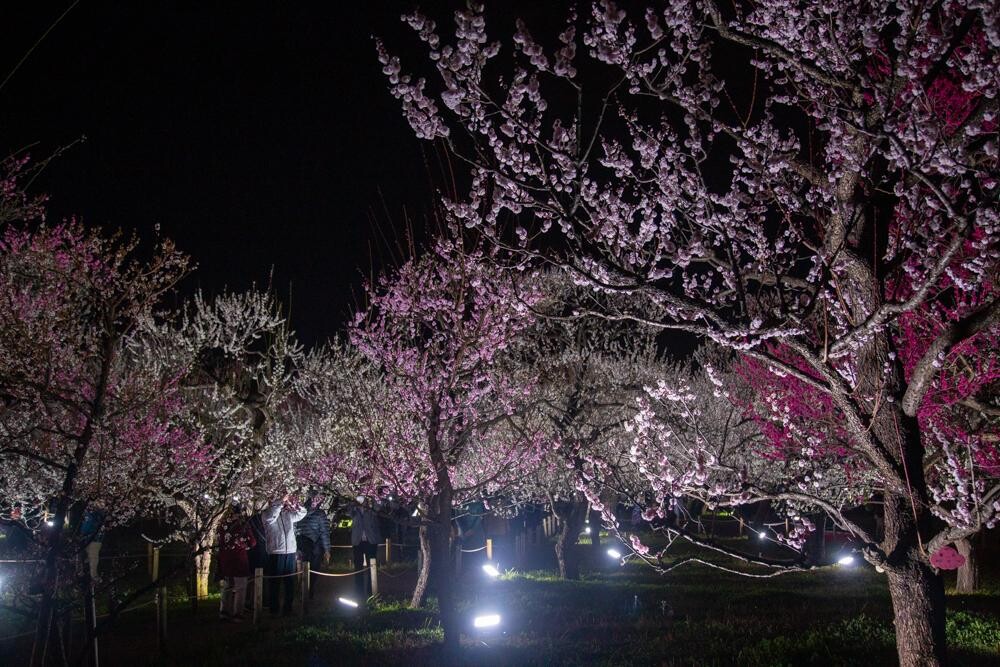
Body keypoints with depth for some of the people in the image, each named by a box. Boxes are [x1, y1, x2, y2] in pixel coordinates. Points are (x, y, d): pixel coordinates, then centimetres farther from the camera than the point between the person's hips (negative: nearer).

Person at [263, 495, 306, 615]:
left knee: (290, 581, 10)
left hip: (291, 552, 5)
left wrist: (294, 504, 1)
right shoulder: (268, 514, -3)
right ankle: (274, 609, 11)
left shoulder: (288, 514, 11)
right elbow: (269, 516, -25)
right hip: (275, 553, -5)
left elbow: (302, 512, 19)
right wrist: (281, 502, -23)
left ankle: (288, 607, 21)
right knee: (275, 582, 2)